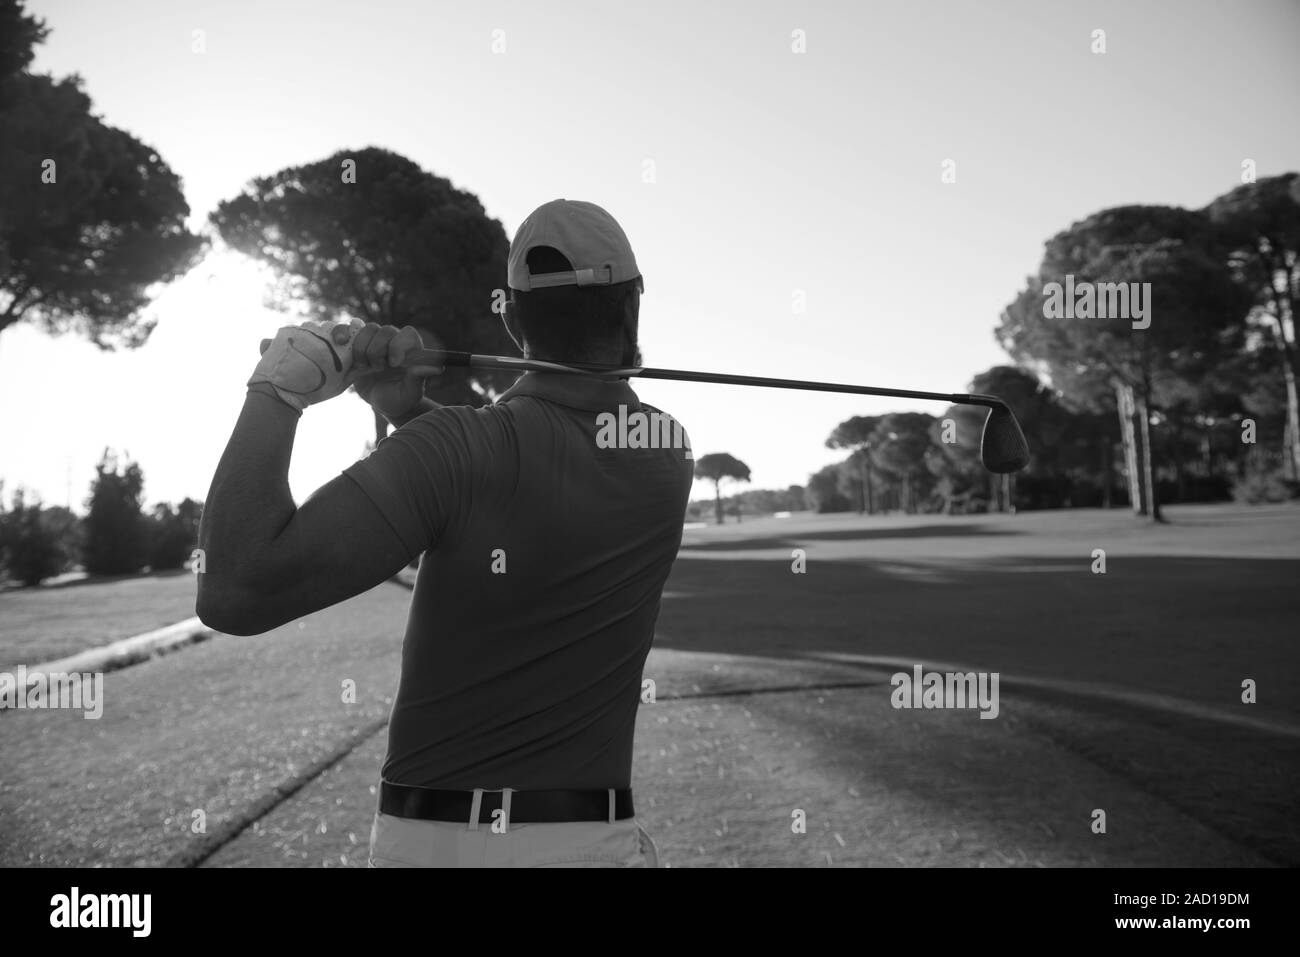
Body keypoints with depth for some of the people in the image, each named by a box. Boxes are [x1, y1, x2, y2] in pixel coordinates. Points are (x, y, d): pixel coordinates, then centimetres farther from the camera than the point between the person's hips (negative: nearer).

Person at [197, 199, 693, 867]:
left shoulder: (455, 446, -16)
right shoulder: (670, 459, 0)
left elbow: (236, 592, -23)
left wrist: (275, 394, -14)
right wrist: (411, 408, -2)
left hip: (421, 838, -2)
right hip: (591, 842, 3)